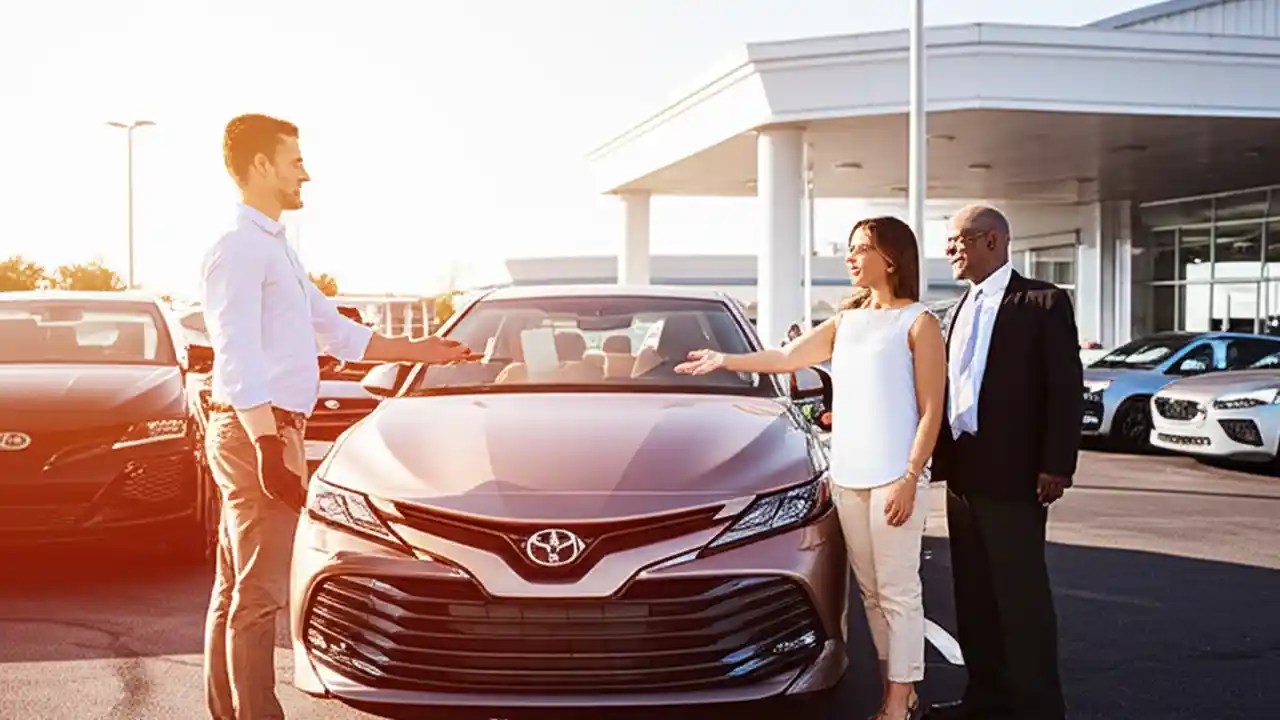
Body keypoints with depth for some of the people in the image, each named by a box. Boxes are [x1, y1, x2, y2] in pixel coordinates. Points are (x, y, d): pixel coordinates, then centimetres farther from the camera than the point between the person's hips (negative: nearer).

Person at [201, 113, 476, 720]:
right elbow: (238, 360, -20)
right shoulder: (239, 248, -10)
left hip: (267, 433, 10)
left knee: (235, 590, 13)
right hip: (255, 432, -10)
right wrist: (269, 446, -26)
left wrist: (422, 350, 25)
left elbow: (338, 333, 25)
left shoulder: (275, 248, 21)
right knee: (259, 595, -9)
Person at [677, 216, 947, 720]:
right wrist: (724, 361, 15)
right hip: (847, 475, 6)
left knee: (898, 591, -2)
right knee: (870, 589, 9)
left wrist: (909, 478, -14)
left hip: (892, 476, -6)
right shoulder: (846, 322, 15)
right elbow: (786, 358, 19)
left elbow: (931, 411, -7)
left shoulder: (918, 323, -4)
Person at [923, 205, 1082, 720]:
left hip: (1014, 475, -7)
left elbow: (1066, 388, -10)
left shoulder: (1043, 302, -6)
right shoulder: (961, 310, 16)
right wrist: (943, 457, 11)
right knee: (973, 592, 13)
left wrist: (1057, 465, -15)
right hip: (963, 472, 8)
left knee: (1021, 592, -1)